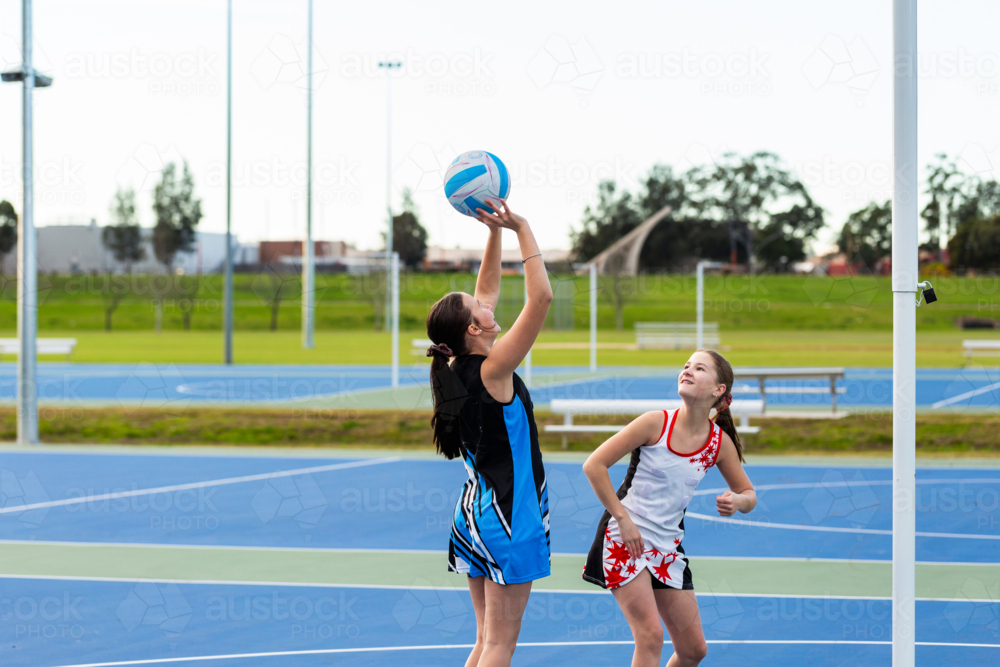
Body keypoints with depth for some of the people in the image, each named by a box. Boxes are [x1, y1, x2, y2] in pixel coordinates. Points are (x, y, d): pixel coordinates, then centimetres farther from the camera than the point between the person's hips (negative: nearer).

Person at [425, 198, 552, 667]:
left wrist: (496, 232, 11)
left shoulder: (458, 368, 5)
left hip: (474, 512, 9)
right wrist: (520, 228, -14)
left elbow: (489, 292, 17)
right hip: (508, 514, -9)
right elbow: (541, 297, -20)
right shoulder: (491, 370, -17)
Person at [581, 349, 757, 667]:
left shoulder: (720, 443, -3)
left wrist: (738, 501, -14)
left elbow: (749, 495, 11)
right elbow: (593, 465, -13)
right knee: (651, 637, -16)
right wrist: (623, 519, -14)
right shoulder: (656, 423, -15)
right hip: (625, 539, -5)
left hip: (668, 545, 5)